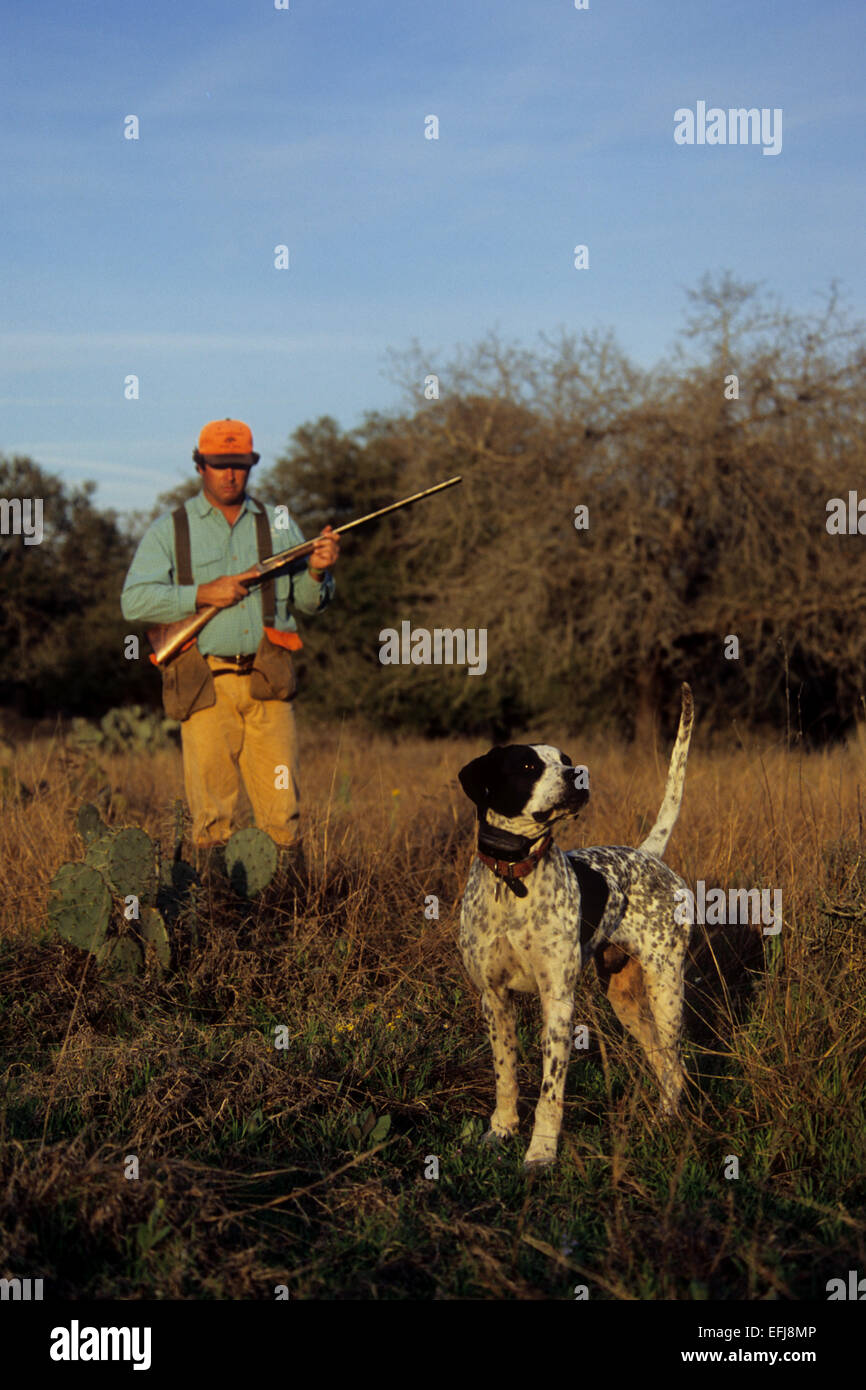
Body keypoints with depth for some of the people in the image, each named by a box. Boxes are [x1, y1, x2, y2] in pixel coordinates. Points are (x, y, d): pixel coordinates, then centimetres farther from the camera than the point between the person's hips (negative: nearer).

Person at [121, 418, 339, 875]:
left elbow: (308, 602, 14)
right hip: (206, 685, -2)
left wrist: (318, 571, -7)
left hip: (267, 683, 2)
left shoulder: (277, 524, 16)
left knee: (282, 806, -1)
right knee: (210, 810, -2)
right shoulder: (170, 530, 8)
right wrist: (203, 594, -11)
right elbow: (134, 601, -1)